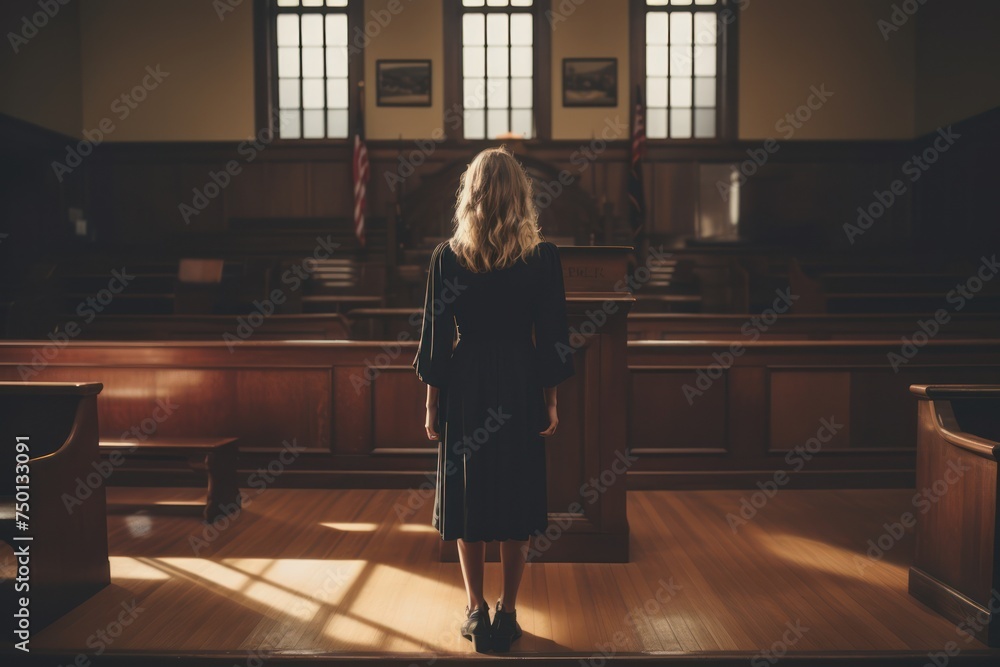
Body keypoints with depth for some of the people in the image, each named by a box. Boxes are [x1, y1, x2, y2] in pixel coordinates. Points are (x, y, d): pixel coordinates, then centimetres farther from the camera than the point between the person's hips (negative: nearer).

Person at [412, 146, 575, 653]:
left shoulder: (448, 256, -5)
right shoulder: (543, 256, -5)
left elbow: (435, 337, -3)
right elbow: (553, 337, -4)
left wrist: (433, 403, 4)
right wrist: (550, 401, 5)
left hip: (466, 386, 0)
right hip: (521, 385, 0)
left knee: (468, 497, 12)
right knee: (517, 497, 11)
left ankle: (476, 611, 21)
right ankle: (508, 613, 21)